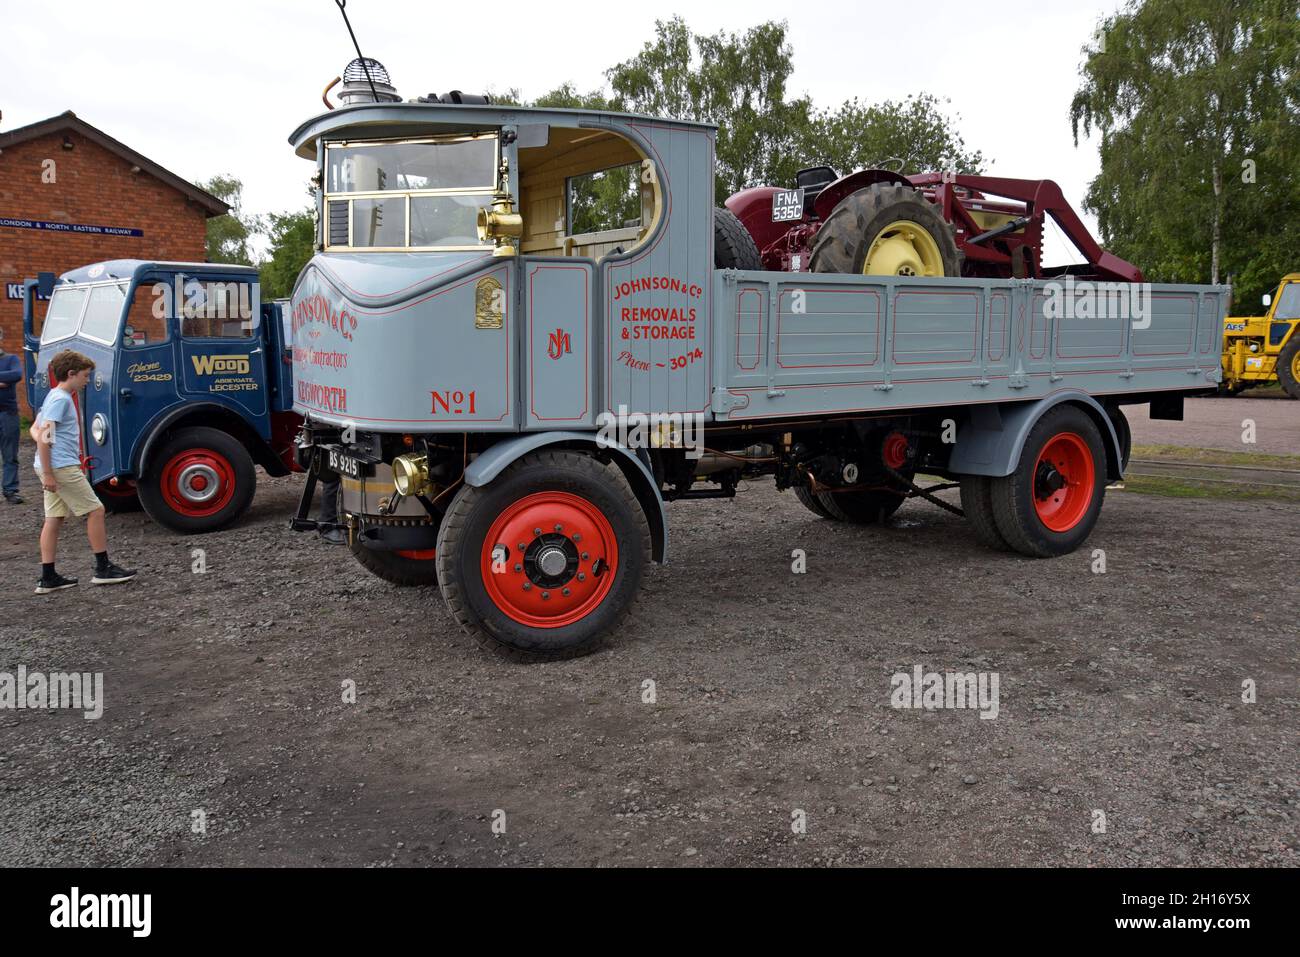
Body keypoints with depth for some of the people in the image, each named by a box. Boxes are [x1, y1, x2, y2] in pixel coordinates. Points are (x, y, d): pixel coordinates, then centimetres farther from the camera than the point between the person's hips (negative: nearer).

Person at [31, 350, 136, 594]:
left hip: (53, 468, 10)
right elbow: (43, 436, -20)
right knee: (95, 510, -3)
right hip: (61, 466, -10)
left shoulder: (55, 397, 18)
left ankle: (48, 578, 10)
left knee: (54, 519, 9)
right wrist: (47, 473, -20)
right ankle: (103, 569, 2)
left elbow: (35, 430, 25)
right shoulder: (61, 399, -13)